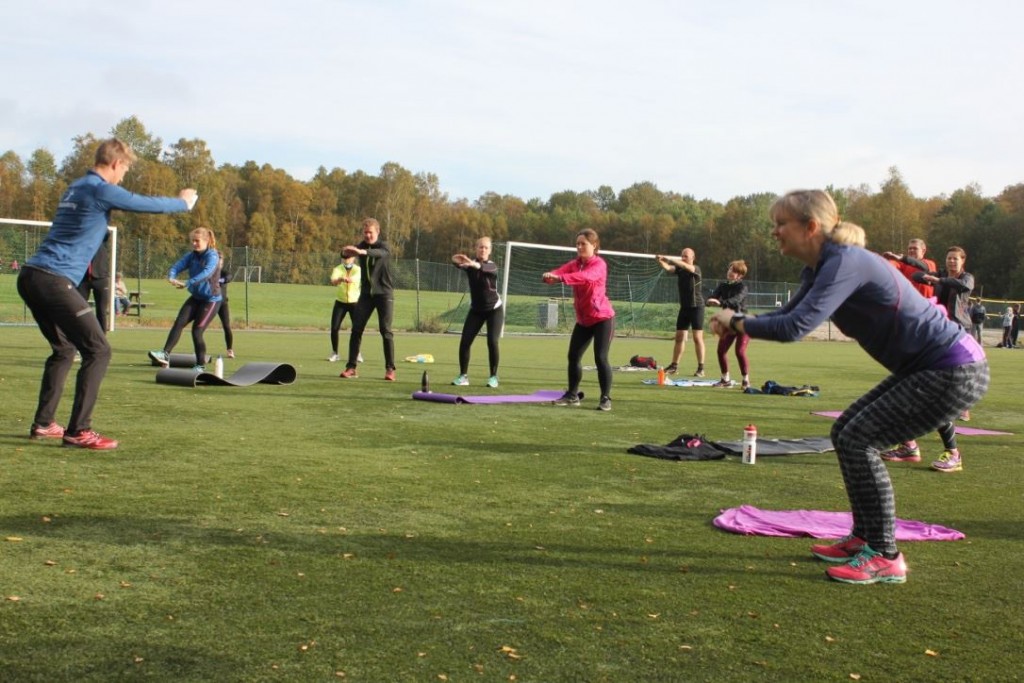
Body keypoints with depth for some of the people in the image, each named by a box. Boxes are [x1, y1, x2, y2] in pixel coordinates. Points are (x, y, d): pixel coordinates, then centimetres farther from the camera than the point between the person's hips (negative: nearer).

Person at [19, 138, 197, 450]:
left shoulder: (76, 188, 20)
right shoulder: (102, 190, -8)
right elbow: (149, 204, 1)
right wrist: (183, 202, 18)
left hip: (30, 277, 10)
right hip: (54, 281, -10)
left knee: (64, 349, 22)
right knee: (98, 350, -7)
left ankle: (43, 424, 24)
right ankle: (78, 431, -9)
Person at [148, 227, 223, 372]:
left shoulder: (212, 256, -17)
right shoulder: (191, 255, 4)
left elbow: (207, 272, -34)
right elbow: (178, 266, -8)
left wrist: (187, 283, -44)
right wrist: (171, 277, -31)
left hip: (211, 300, -6)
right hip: (195, 297, 6)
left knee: (197, 331, -8)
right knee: (179, 323, -9)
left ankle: (201, 366, 6)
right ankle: (165, 355, -14)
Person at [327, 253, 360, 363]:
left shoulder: (358, 270, -4)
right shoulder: (338, 269, -8)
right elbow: (333, 281, -29)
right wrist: (340, 279, -50)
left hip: (354, 302, -1)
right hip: (340, 302, 1)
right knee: (334, 328, -5)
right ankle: (334, 353, 12)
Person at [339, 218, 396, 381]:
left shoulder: (384, 246, -8)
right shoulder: (361, 246, 4)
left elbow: (380, 253, -33)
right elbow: (349, 253, -16)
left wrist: (362, 252, -53)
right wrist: (346, 252, -42)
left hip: (384, 293, -4)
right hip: (366, 293, 4)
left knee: (385, 331, -7)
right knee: (356, 329, -2)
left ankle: (390, 369, -3)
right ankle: (351, 367, 4)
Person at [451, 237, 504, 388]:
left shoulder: (492, 266, -18)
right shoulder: (469, 263, -9)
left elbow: (484, 268, -43)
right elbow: (460, 264, -34)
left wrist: (475, 265, -67)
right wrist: (456, 260, -60)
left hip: (494, 309, -3)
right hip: (476, 310, 3)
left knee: (492, 342, -14)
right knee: (464, 341, -7)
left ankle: (493, 377, 0)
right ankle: (463, 376, 4)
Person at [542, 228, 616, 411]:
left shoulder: (599, 264, -15)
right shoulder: (575, 264, 5)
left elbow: (585, 277, -37)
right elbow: (562, 270, -16)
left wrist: (560, 278, -50)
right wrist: (550, 276, -40)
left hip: (602, 318, -7)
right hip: (583, 319, 7)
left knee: (600, 358, -11)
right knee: (573, 356, 8)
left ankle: (606, 399, -3)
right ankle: (572, 395, 22)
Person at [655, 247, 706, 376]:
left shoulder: (696, 269, -9)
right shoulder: (679, 269, 6)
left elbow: (685, 266, -29)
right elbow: (668, 268, -13)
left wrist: (669, 258, -36)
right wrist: (661, 261, -34)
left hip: (696, 307, -6)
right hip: (684, 307, 6)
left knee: (698, 338, -6)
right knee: (679, 337, 9)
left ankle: (701, 368, -2)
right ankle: (674, 366, 16)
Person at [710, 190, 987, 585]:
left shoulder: (845, 263, -23)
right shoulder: (820, 268, 7)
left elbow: (795, 327, -32)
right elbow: (789, 314, 15)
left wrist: (737, 322, -16)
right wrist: (736, 323, -3)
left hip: (954, 373, -10)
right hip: (925, 368, 10)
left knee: (858, 440, -11)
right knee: (846, 432, 10)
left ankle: (885, 557, -1)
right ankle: (862, 540, 21)